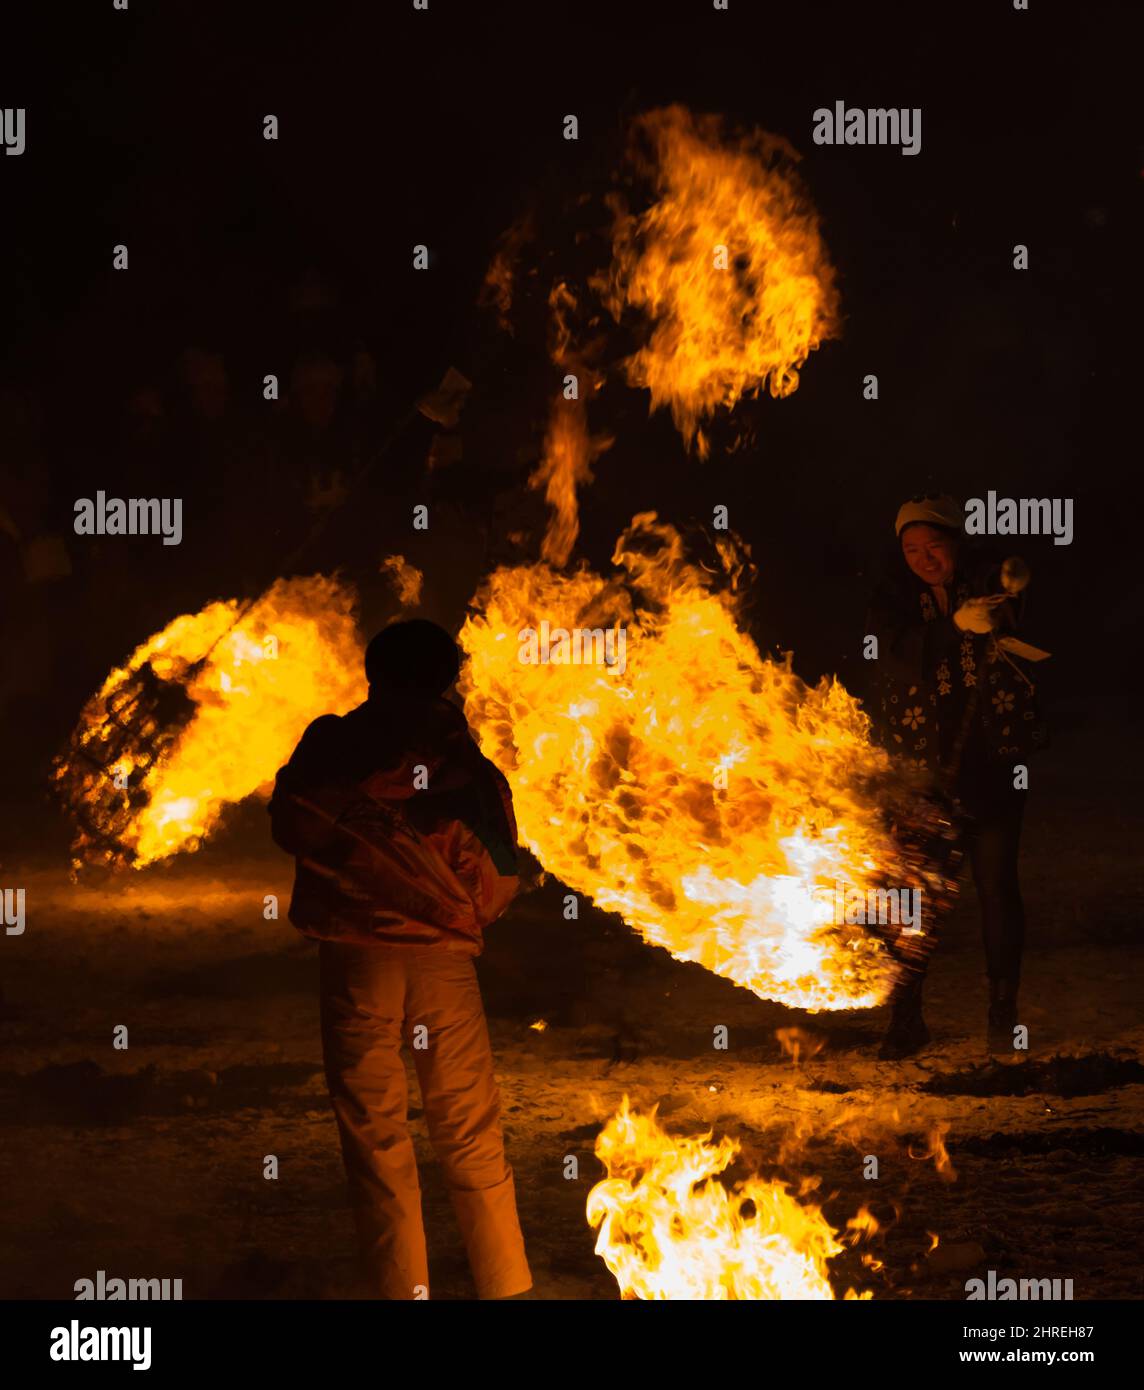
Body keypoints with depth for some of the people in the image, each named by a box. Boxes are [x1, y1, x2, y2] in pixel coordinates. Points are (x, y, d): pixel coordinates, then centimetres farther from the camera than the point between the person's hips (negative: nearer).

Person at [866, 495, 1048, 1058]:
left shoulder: (989, 584, 0)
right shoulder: (894, 597, 1)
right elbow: (899, 655, -17)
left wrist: (1015, 591, -40)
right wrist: (958, 625, -32)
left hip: (992, 760, 0)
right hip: (920, 763, 0)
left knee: (996, 883, 1)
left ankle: (1004, 1012, 14)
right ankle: (906, 1017, 5)